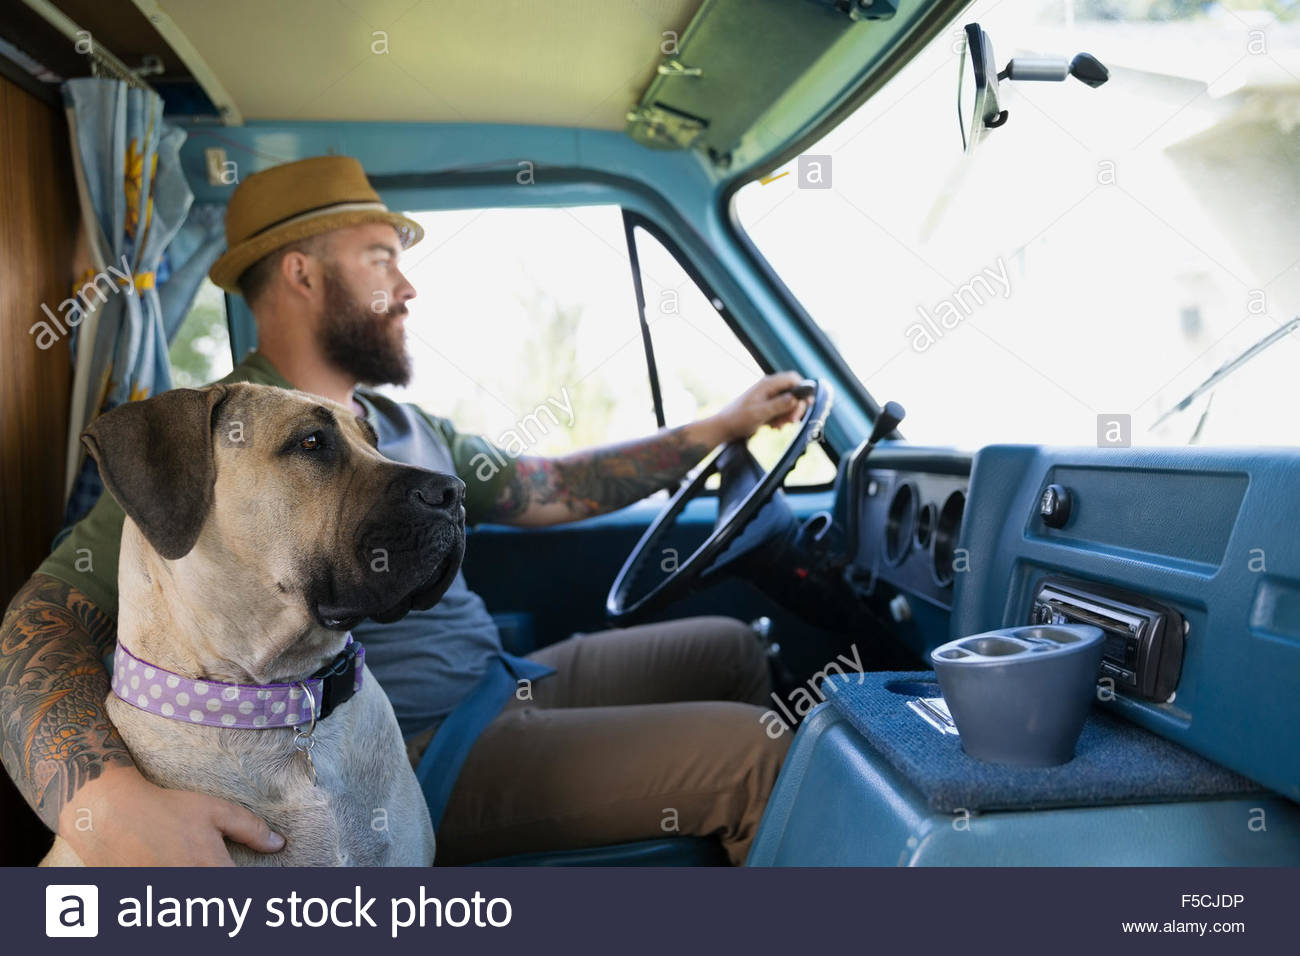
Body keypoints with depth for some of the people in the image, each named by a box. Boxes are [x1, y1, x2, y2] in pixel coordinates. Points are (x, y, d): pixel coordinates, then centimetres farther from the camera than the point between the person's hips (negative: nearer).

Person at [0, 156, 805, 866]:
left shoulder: (407, 427, 13)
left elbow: (548, 491, 17)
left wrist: (722, 426, 16)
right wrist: (107, 799, -43)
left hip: (506, 684, 9)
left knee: (731, 646, 17)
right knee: (753, 756, -19)